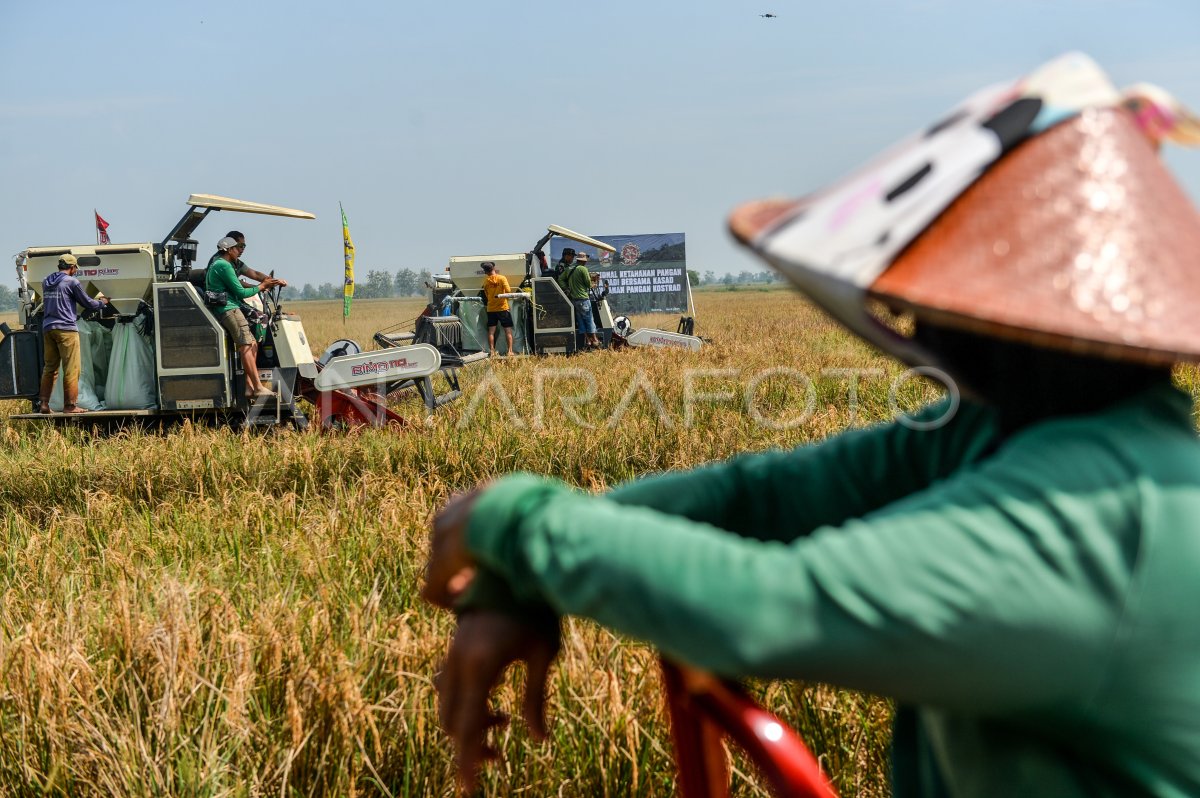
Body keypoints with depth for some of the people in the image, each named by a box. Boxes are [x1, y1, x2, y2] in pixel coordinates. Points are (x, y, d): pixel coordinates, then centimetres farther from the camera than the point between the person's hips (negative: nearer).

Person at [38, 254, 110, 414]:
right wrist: (103, 302, 21)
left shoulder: (46, 282, 15)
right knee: (71, 368, -4)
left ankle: (43, 404, 8)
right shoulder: (71, 281, -5)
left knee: (50, 368, 12)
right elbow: (88, 303, 1)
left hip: (48, 328, 7)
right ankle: (70, 405, -5)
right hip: (66, 328, -7)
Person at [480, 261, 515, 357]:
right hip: (502, 307, -2)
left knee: (491, 331, 6)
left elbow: (486, 295, 6)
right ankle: (509, 351, 0)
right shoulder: (502, 278, -8)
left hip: (491, 308, 2)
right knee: (508, 330, 4)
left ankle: (492, 351, 4)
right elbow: (508, 291, -14)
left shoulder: (485, 281, 1)